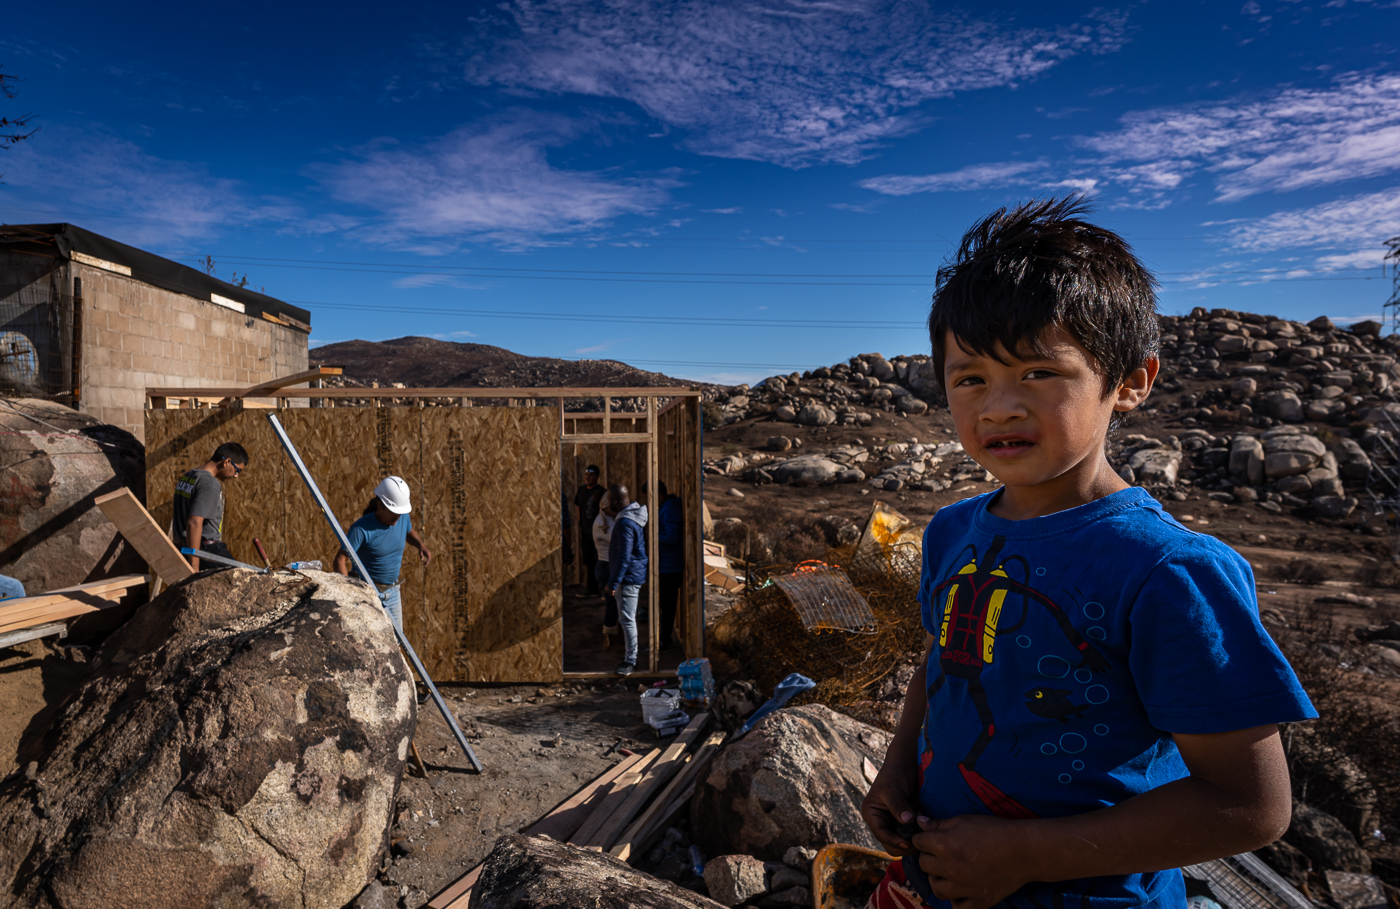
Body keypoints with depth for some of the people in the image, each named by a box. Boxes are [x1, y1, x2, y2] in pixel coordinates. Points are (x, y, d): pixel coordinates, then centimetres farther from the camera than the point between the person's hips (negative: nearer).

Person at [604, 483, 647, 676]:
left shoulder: (625, 524, -24)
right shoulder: (636, 513, 7)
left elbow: (624, 557, -25)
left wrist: (613, 583, -20)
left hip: (629, 577, -10)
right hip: (635, 575, 10)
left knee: (627, 619, -2)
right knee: (626, 618, 19)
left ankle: (630, 661, 6)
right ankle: (628, 654, 30)